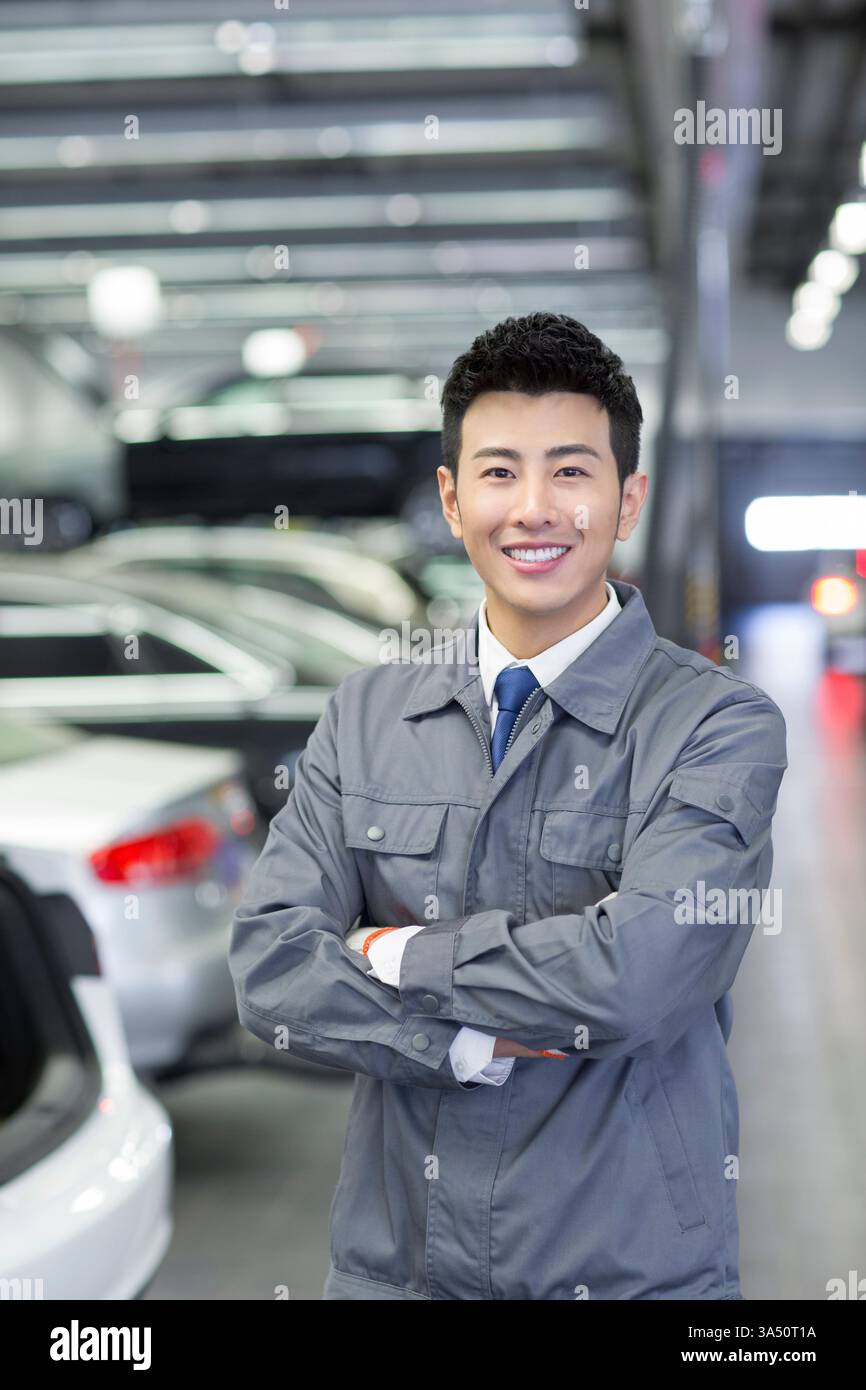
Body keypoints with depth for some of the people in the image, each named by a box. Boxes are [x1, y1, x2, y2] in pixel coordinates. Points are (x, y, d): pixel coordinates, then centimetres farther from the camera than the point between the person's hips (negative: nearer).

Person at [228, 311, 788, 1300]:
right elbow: (271, 970, -6)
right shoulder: (366, 715, 2)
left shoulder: (719, 726, -11)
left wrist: (401, 955, -12)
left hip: (630, 1265, -3)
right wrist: (474, 1044, -18)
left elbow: (634, 975, -24)